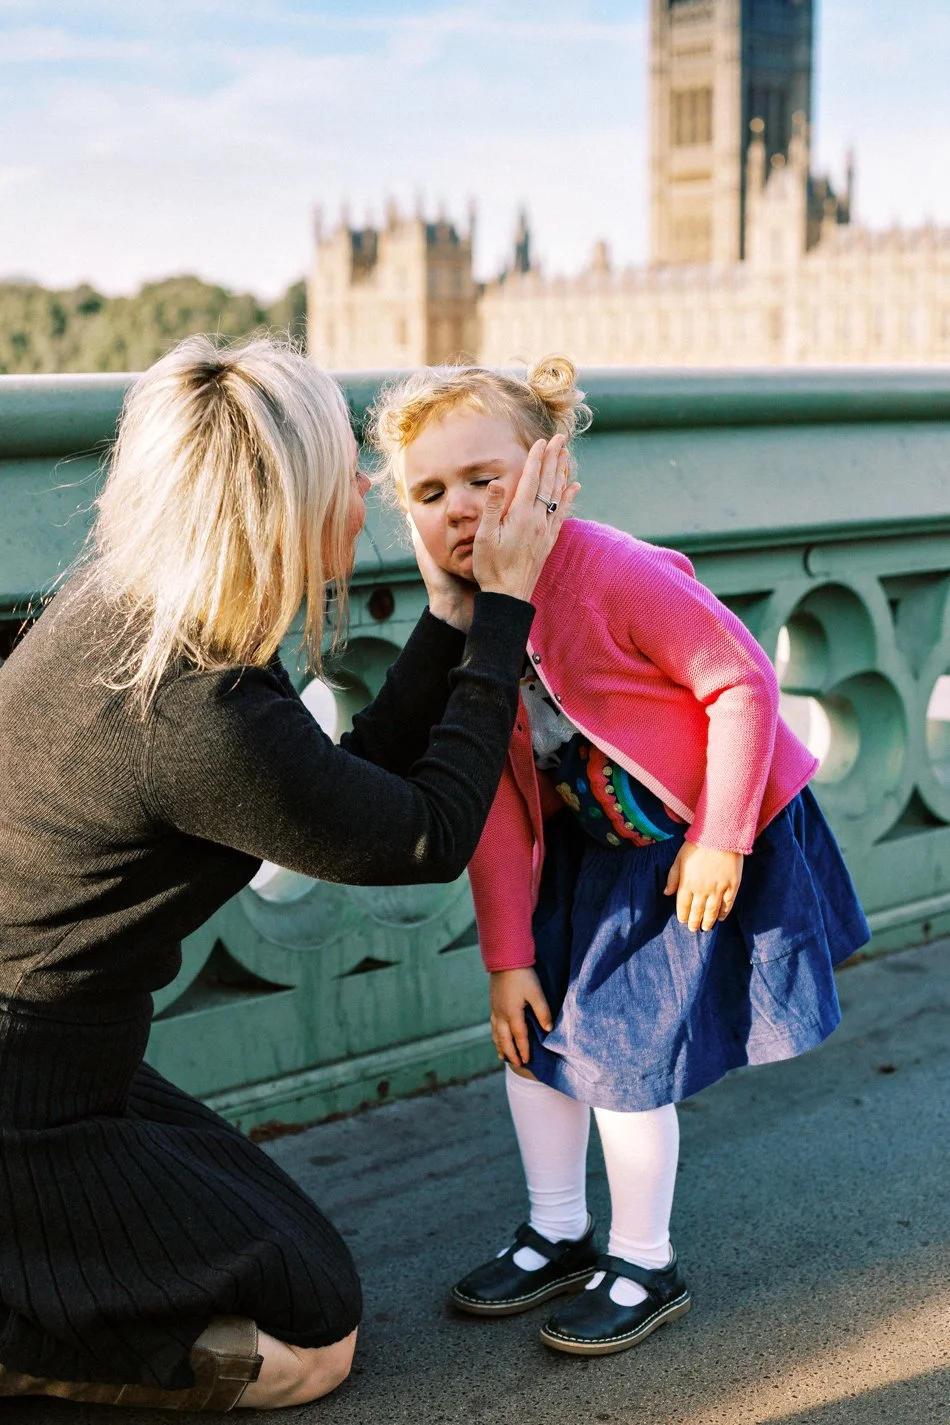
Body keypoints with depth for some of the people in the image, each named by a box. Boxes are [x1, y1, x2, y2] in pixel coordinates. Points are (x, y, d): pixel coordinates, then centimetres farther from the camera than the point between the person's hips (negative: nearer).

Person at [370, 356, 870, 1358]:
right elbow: (498, 807, -3)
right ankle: (557, 1234, 30)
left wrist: (717, 840, -20)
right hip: (590, 845, 7)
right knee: (534, 1022, 8)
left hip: (708, 838, -6)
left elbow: (743, 682, -23)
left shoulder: (615, 575, -29)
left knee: (620, 1043, -6)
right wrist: (507, 953, -3)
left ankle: (644, 1265, 17)